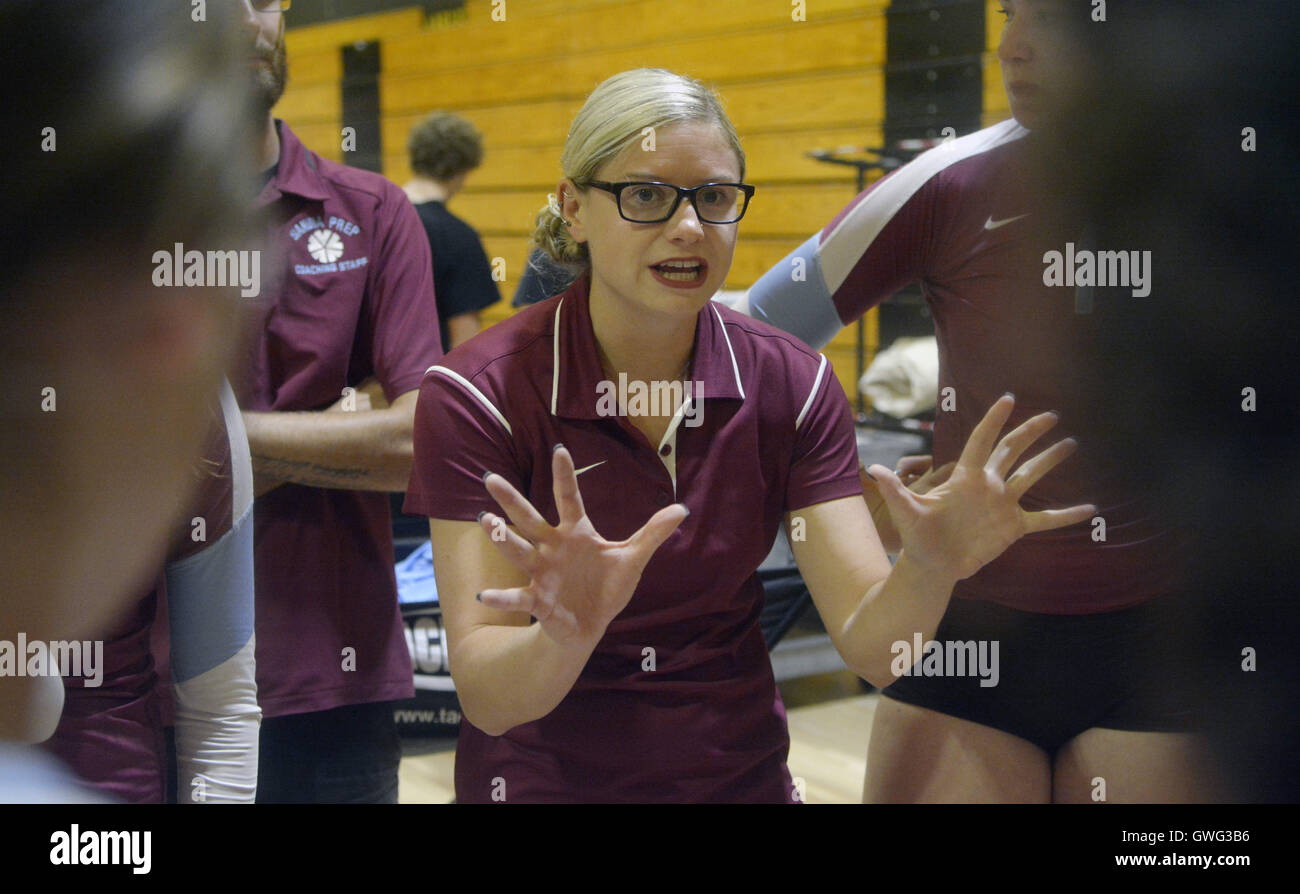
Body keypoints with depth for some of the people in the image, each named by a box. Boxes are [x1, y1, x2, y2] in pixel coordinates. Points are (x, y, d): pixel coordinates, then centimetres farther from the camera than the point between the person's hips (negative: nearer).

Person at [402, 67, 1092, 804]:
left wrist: (929, 569, -33)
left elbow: (870, 645, -14)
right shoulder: (479, 393, -17)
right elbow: (486, 701, -23)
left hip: (742, 770, 3)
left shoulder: (791, 384, -8)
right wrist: (567, 637, -42)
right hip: (545, 776, -3)